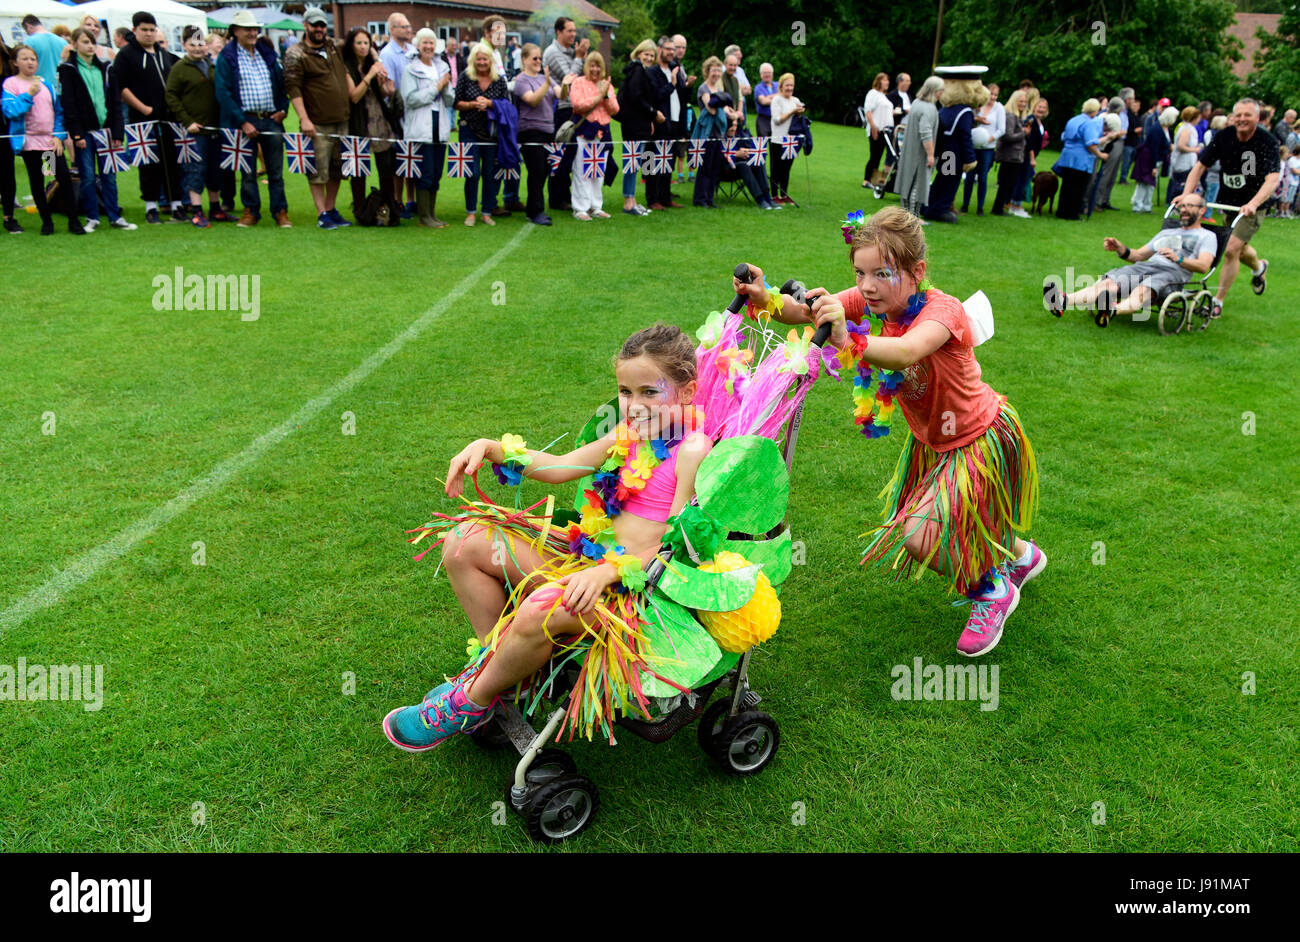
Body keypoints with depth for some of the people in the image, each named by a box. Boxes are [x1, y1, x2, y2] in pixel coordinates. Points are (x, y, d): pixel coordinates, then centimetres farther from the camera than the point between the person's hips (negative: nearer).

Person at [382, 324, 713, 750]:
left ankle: (471, 702, -7)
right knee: (464, 542, 2)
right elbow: (559, 466, 12)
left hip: (638, 580, -9)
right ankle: (496, 659, 10)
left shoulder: (693, 449, -14)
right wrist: (491, 449, -2)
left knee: (540, 610, -37)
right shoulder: (629, 434, 9)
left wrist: (609, 571, -30)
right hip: (592, 555, 9)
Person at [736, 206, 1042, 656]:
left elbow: (906, 352, -55)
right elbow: (806, 310, -26)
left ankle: (991, 591, 12)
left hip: (982, 438, -7)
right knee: (947, 525, 23)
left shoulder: (942, 309, -33)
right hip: (931, 439, 8)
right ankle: (1020, 555, 53)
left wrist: (849, 341, -72)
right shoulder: (872, 301, -14)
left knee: (918, 535, -18)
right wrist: (764, 297, -46)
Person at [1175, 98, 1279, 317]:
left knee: (1231, 250, -16)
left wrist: (1252, 204, -45)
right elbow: (1200, 166, -8)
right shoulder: (1224, 137, -9)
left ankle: (1219, 300, -5)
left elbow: (1272, 179, -30)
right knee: (1240, 249, 22)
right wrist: (1186, 194, -23)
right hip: (1227, 202, 5)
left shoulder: (1268, 142, -20)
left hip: (1252, 207, -5)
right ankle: (1259, 267, 56)